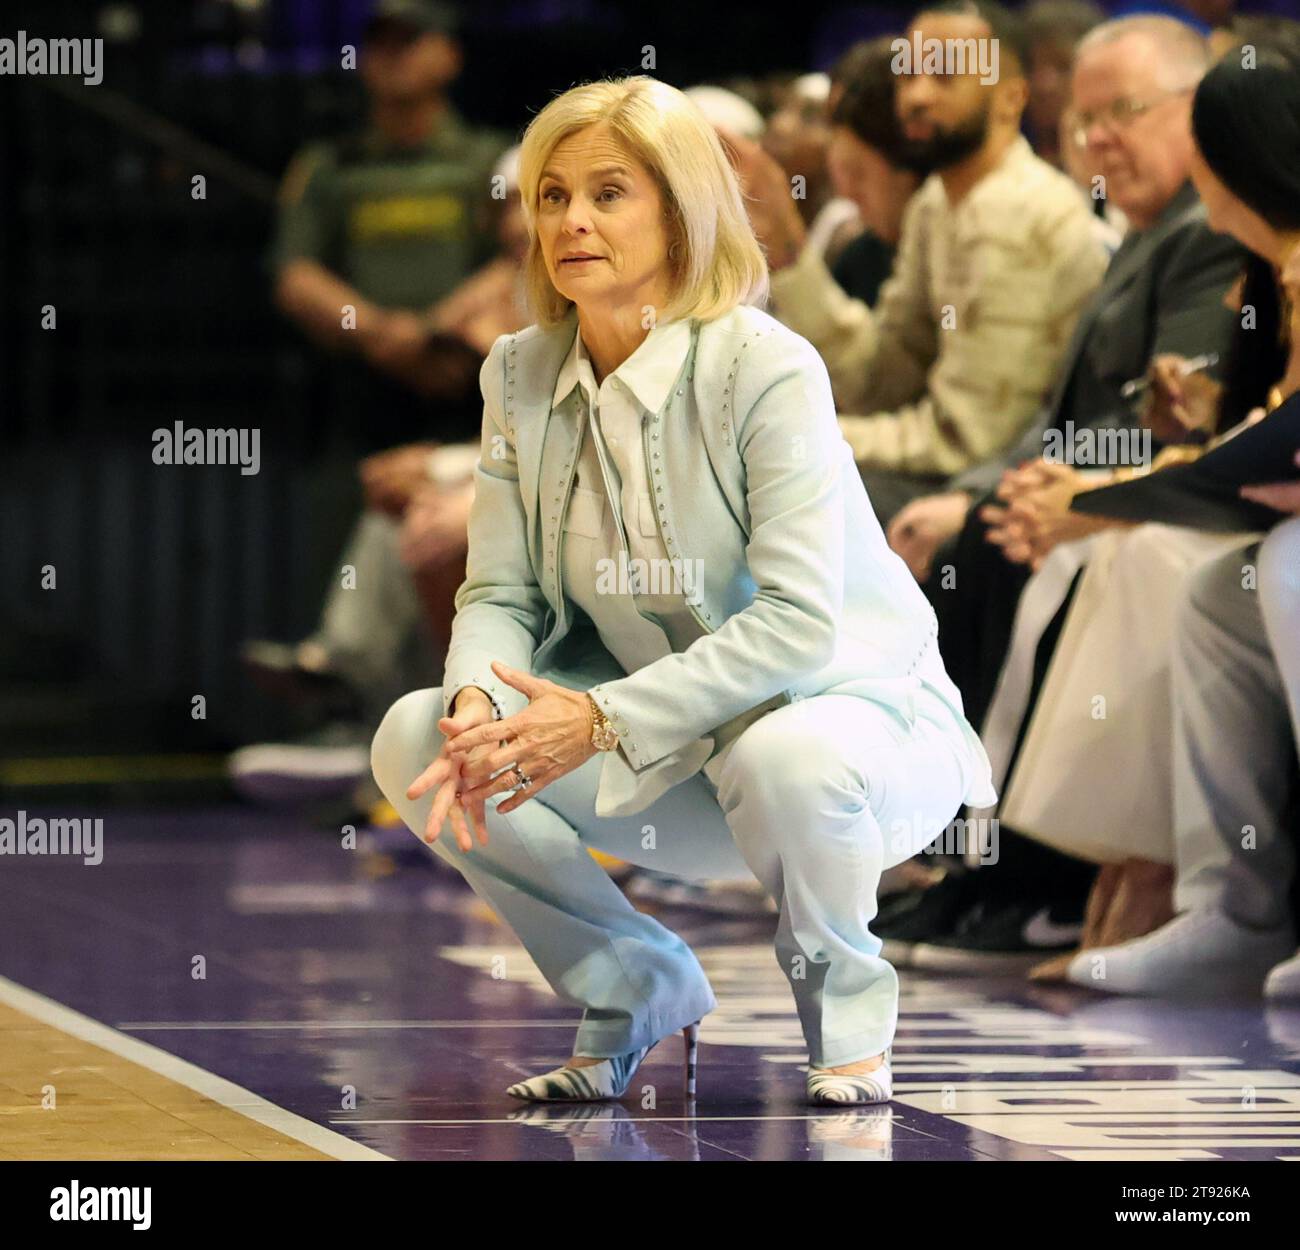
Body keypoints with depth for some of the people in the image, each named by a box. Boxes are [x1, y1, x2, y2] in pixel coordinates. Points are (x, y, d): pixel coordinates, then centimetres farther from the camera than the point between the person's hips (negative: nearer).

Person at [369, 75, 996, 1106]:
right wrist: (478, 702, -26)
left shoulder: (766, 368, -21)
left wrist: (603, 720, -32)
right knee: (415, 742, -14)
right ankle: (638, 986, 7)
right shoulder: (522, 376, -2)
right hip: (671, 738, 5)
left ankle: (846, 1002, -5)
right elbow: (501, 593, -2)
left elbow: (796, 624, -26)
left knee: (785, 762, -41)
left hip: (852, 709, -5)